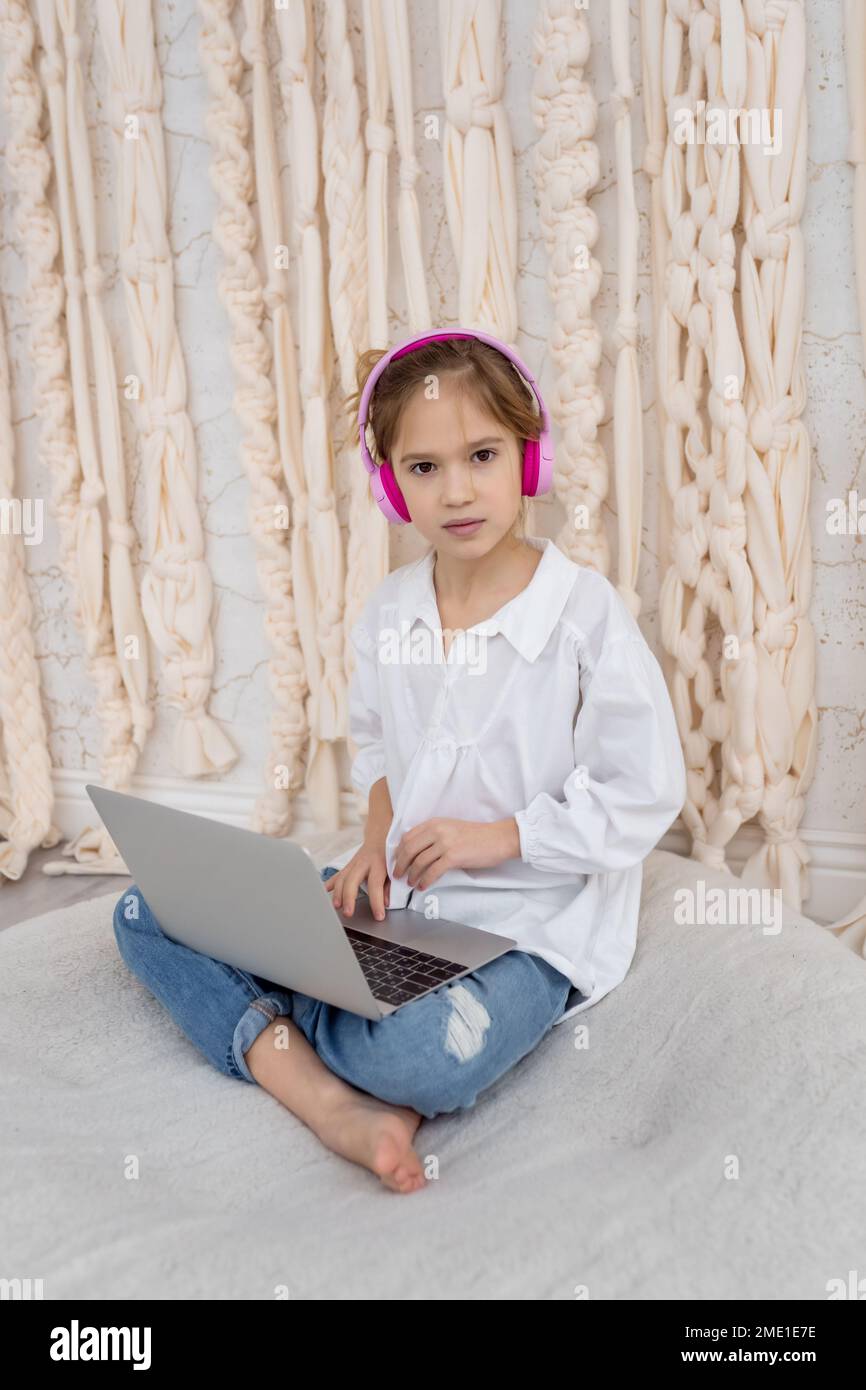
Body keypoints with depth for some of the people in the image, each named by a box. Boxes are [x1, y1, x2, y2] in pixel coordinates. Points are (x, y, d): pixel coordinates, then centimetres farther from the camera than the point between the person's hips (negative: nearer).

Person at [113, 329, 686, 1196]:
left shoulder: (584, 613, -13)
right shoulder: (388, 611, 3)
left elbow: (645, 795, -10)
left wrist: (497, 836, -16)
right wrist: (378, 842, 0)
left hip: (528, 920, -6)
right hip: (396, 891, 6)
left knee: (421, 1058, -38)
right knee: (149, 913, -4)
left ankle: (267, 1007, -6)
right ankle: (329, 1102, -20)